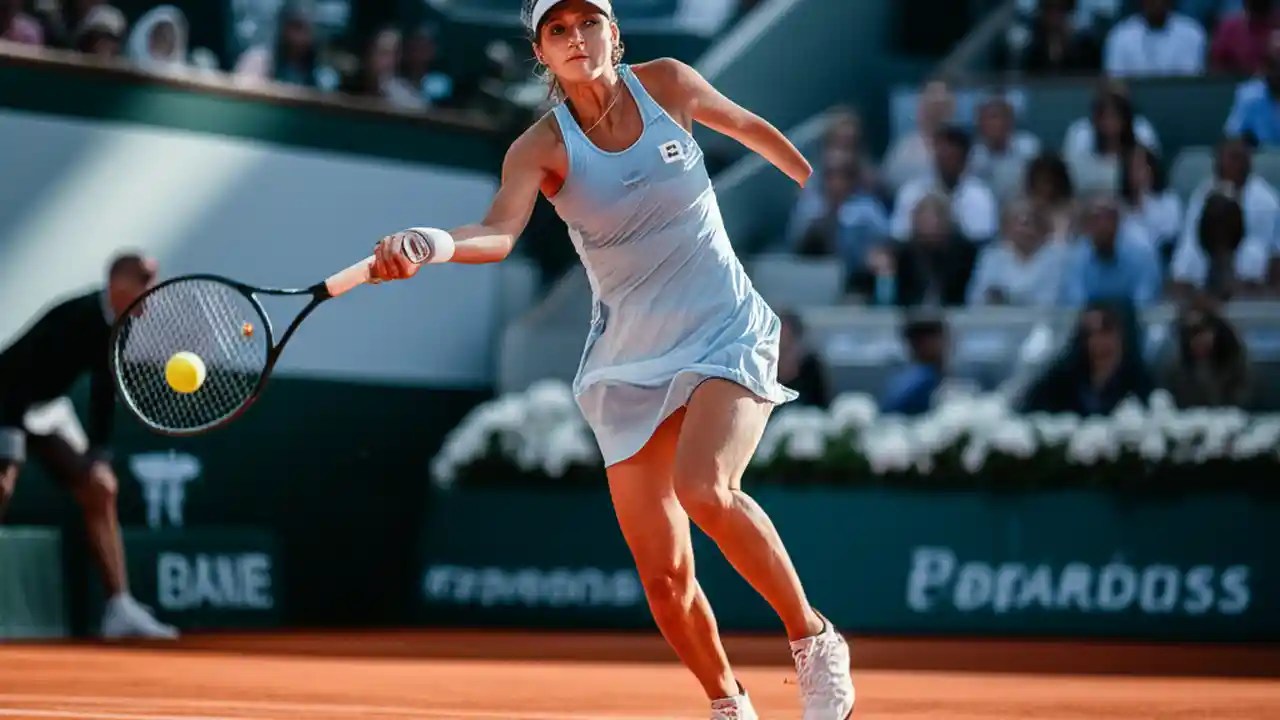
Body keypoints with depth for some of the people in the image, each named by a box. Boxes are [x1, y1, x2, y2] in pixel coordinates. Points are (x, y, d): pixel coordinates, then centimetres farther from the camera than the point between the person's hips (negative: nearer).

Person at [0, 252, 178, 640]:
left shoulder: (117, 328, -6)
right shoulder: (74, 318, -31)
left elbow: (103, 395, 5)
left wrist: (99, 459, 3)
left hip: (47, 406, 9)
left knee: (100, 489, 4)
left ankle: (119, 609, 7)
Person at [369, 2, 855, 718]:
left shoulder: (667, 84, -5)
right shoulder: (542, 147, -9)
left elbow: (752, 128, 16)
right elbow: (500, 232, -29)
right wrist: (433, 243, -51)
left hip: (726, 331, -1)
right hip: (630, 359, 2)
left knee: (705, 490, -30)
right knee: (664, 577, -1)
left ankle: (814, 639, -9)